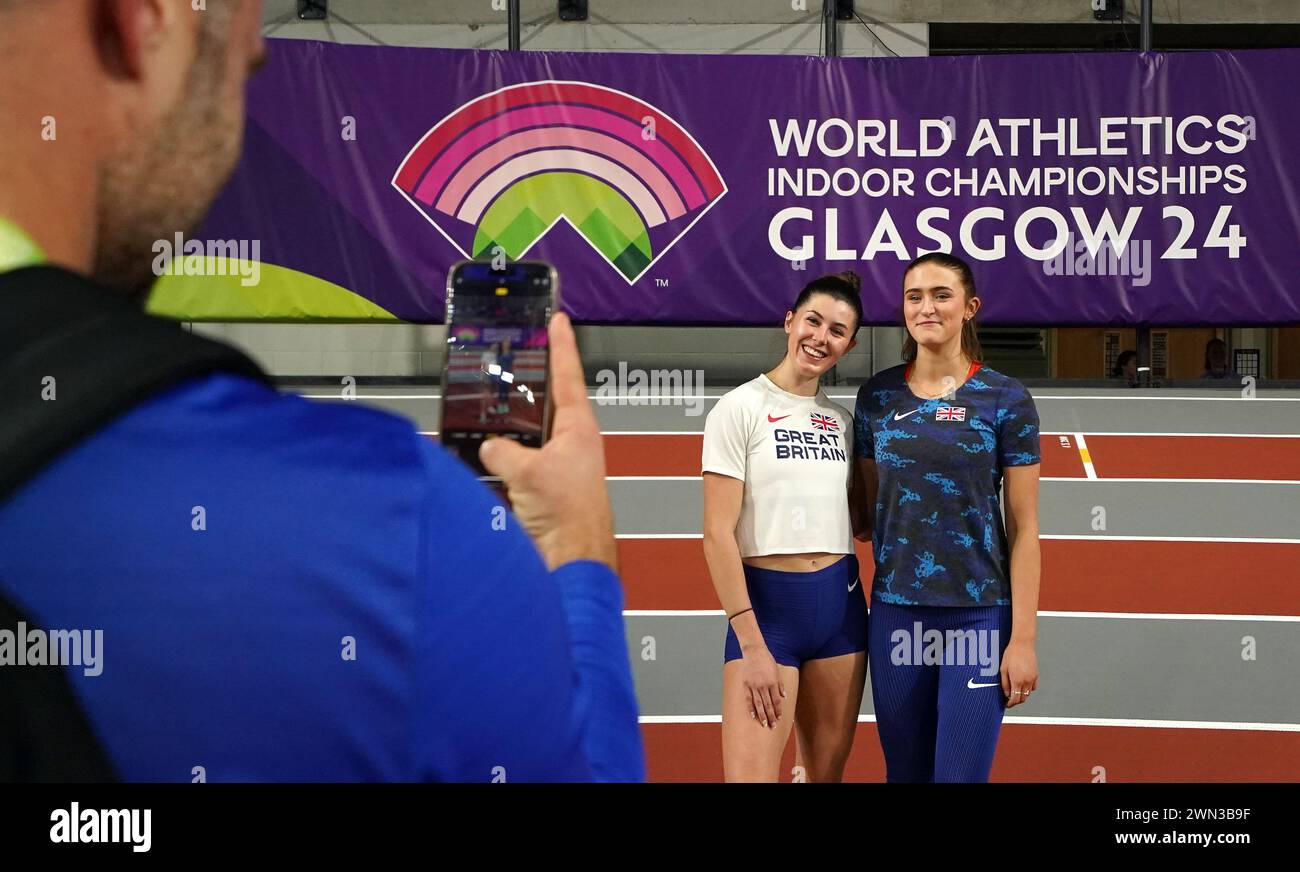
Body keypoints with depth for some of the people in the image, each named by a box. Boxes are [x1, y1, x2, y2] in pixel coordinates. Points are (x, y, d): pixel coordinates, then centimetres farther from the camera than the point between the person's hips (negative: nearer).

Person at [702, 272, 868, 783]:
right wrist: (752, 646, -16)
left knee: (827, 773, 10)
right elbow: (718, 534, -11)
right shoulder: (740, 407, -5)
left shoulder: (841, 419, 11)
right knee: (750, 776, -12)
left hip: (840, 603, 6)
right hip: (766, 603, -5)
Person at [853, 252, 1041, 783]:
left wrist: (1024, 638, -8)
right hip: (895, 613, 3)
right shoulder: (877, 396, 5)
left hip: (978, 615, -3)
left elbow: (1023, 527, -4)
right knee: (905, 771, 10)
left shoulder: (1006, 400, -3)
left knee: (961, 773, -2)